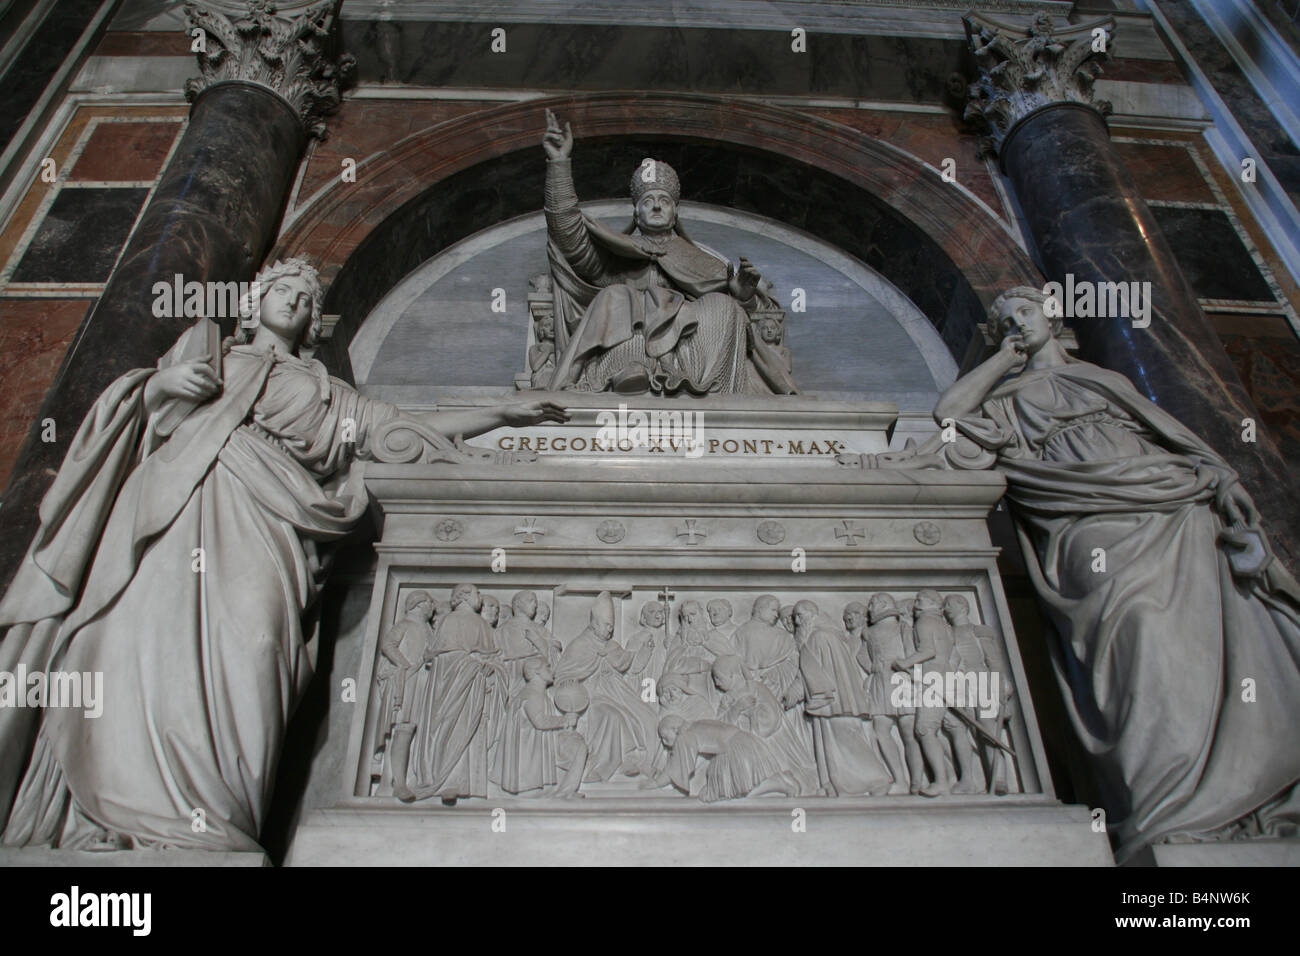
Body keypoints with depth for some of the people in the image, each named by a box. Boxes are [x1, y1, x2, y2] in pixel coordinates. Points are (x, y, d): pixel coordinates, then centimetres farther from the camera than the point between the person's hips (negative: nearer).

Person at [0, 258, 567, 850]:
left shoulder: (328, 395, 33)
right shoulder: (207, 347, 33)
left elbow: (416, 427, 28)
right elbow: (149, 402, 25)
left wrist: (506, 415, 25)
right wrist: (166, 381, 1)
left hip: (263, 516, 0)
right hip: (179, 499, 0)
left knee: (251, 631, -26)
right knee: (152, 628, -21)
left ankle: (209, 825, -31)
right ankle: (118, 828, -20)